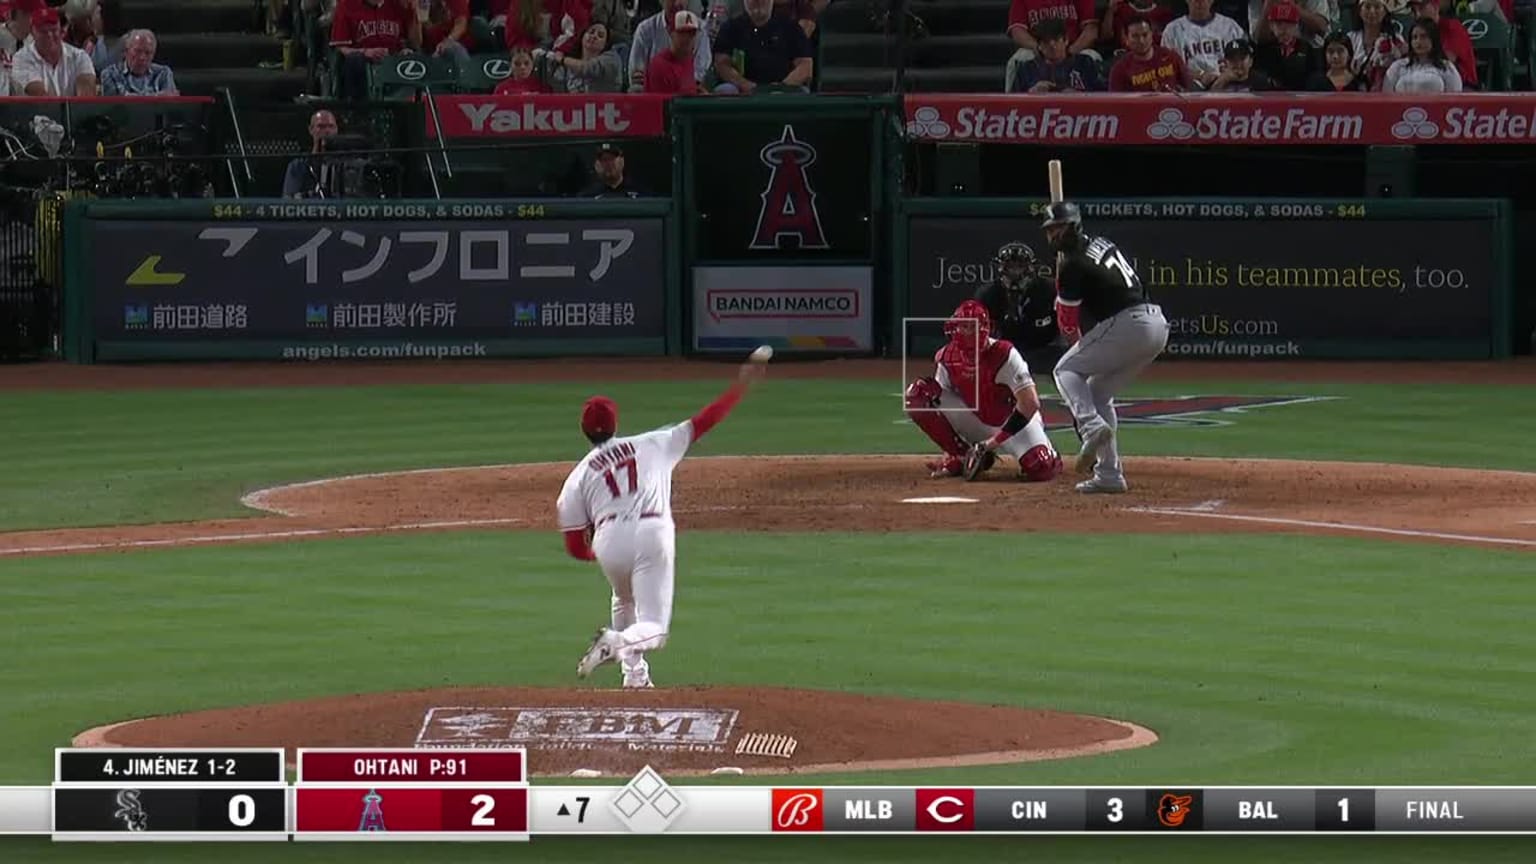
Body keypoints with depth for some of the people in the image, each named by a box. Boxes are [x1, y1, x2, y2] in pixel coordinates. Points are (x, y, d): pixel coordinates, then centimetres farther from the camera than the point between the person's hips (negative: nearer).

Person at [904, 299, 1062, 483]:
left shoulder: (1004, 354, -27)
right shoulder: (946, 357, -12)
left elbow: (1030, 404, -30)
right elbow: (940, 406, -2)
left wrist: (992, 443, -30)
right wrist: (949, 450, -10)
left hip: (1014, 420, -4)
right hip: (976, 422, 4)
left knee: (1042, 469, -32)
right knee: (916, 395, -17)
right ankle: (961, 457, -5)